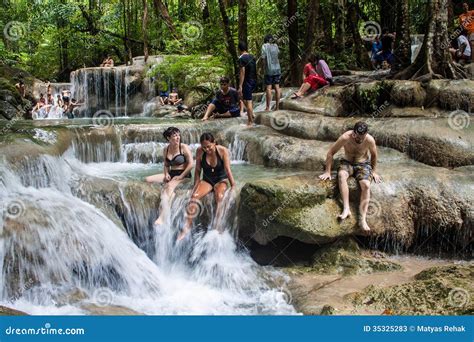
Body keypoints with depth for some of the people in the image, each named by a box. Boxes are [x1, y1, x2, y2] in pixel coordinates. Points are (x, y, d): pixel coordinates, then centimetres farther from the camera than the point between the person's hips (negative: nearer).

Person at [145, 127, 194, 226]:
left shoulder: (184, 147, -7)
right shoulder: (166, 150, 9)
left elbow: (190, 164, -12)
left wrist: (180, 177, -14)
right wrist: (166, 174, -1)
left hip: (183, 175, -7)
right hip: (171, 174, 7)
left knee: (170, 186, -36)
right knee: (148, 180, -7)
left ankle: (161, 217, -45)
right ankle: (170, 193, -18)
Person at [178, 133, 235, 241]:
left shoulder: (222, 151, -13)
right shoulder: (200, 152, -7)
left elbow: (228, 169, -13)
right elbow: (198, 170, 1)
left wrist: (233, 185, -14)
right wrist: (196, 186, -2)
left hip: (221, 180, -2)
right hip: (206, 181, 2)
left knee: (219, 196, -36)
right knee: (194, 196, -27)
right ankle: (187, 227, -32)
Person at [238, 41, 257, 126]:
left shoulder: (241, 58, -15)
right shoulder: (252, 57, 8)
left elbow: (242, 73, -19)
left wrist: (240, 86, -16)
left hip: (247, 82, -8)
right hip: (254, 81, 8)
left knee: (248, 101, -1)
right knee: (244, 97, 26)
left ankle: (250, 122, 4)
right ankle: (251, 113, 23)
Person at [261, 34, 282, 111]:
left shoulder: (265, 46, -5)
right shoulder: (275, 46, 9)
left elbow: (263, 56, -12)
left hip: (269, 70, -5)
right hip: (277, 69, 5)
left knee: (268, 88, -4)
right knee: (277, 87, 7)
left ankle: (268, 107, -6)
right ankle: (277, 106, 9)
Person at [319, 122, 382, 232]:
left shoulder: (370, 140, -18)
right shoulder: (345, 138, -22)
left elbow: (374, 155, 3)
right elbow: (330, 153, -12)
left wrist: (373, 171, 8)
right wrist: (327, 172, -11)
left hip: (363, 164, 1)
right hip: (347, 163, 0)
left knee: (366, 185, -30)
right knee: (341, 175, -36)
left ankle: (362, 219, -34)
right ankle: (346, 209, -41)